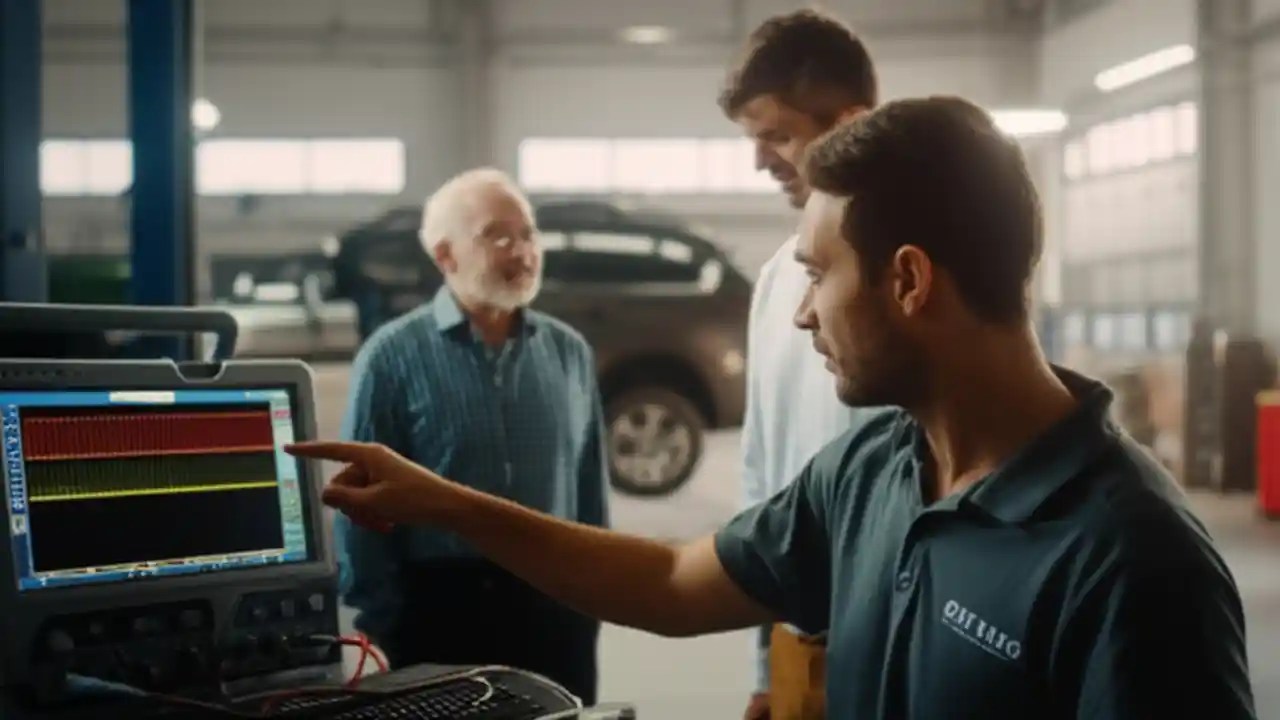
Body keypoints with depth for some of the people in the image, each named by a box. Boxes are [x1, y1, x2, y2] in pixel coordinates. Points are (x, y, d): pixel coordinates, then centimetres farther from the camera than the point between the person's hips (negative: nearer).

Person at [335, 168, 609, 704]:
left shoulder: (569, 352, 6)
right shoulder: (394, 356, -6)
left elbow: (591, 493, 11)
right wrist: (387, 625, -7)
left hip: (554, 613, 4)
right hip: (443, 615, -4)